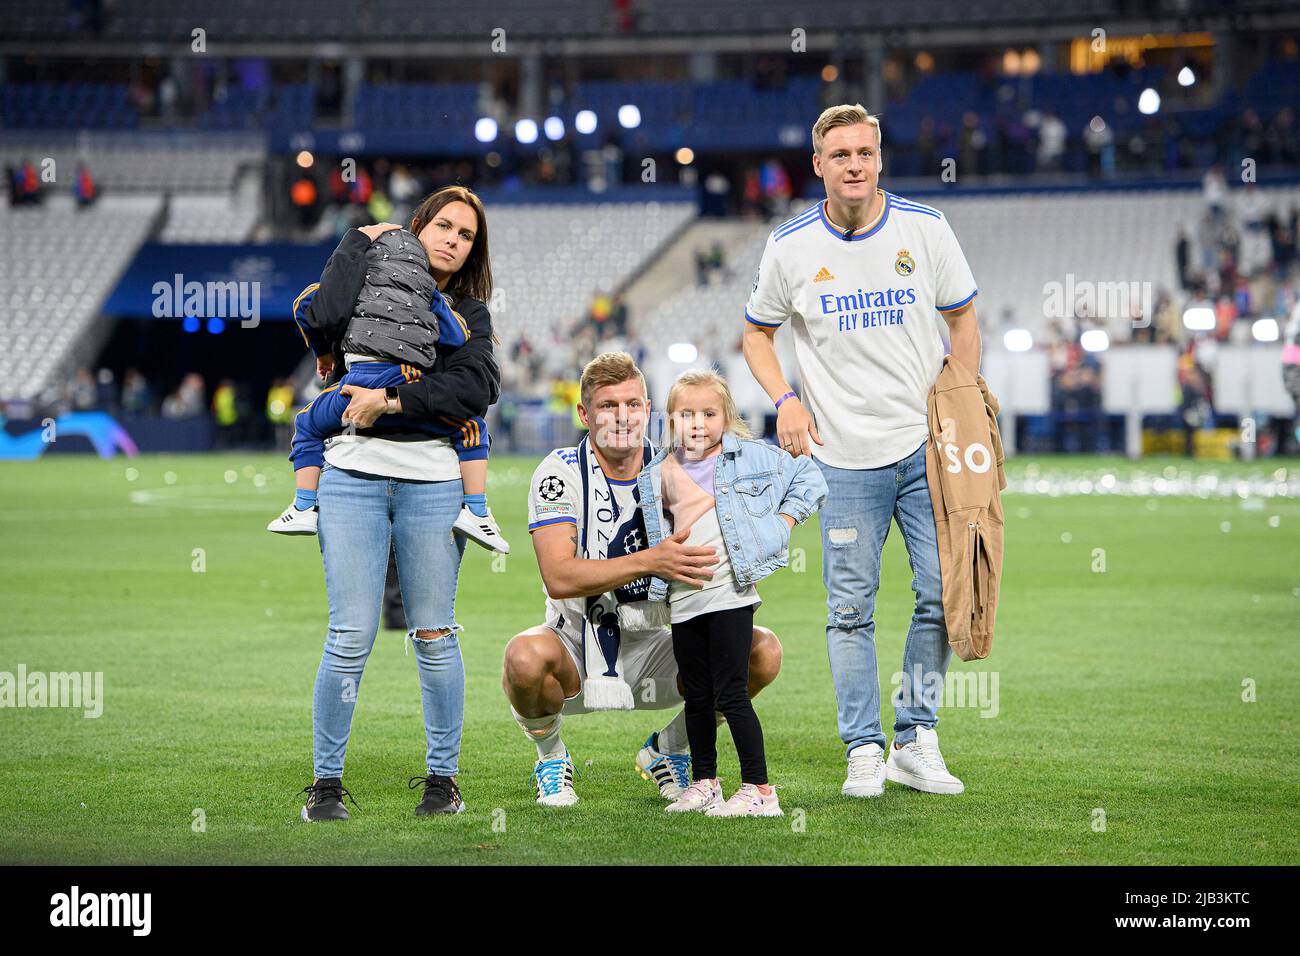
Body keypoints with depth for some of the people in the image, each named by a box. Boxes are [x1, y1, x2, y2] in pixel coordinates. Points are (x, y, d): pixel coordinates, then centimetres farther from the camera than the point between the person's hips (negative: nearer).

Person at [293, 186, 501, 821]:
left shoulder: (469, 315, 14)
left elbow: (478, 386, -6)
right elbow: (323, 317, -12)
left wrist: (393, 401, -15)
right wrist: (360, 243, 0)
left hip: (432, 482, 1)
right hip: (354, 476, -1)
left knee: (434, 636, 4)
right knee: (351, 637, -6)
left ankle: (443, 778, 14)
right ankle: (326, 782, 2)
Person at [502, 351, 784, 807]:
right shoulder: (561, 473, -11)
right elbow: (559, 578, -24)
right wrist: (651, 561, -35)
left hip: (651, 654, 4)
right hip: (578, 654, -4)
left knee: (762, 651, -17)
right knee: (526, 656, -37)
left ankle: (667, 749, 9)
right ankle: (551, 757, -2)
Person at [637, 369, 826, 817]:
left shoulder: (752, 458, -1)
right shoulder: (657, 475, 9)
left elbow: (808, 476, 7)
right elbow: (653, 537, 23)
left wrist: (782, 521, 0)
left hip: (730, 593, -5)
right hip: (683, 602, 5)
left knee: (731, 694, -8)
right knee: (696, 696, 12)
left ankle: (758, 789, -5)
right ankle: (704, 783, 25)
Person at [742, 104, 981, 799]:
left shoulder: (924, 228, -1)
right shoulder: (790, 246, -2)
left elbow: (962, 318, 11)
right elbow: (757, 332, 11)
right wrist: (786, 398, -5)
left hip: (928, 445, 1)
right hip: (844, 455, -1)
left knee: (943, 592, -2)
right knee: (851, 609, -1)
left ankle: (915, 741, 10)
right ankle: (863, 751, 8)